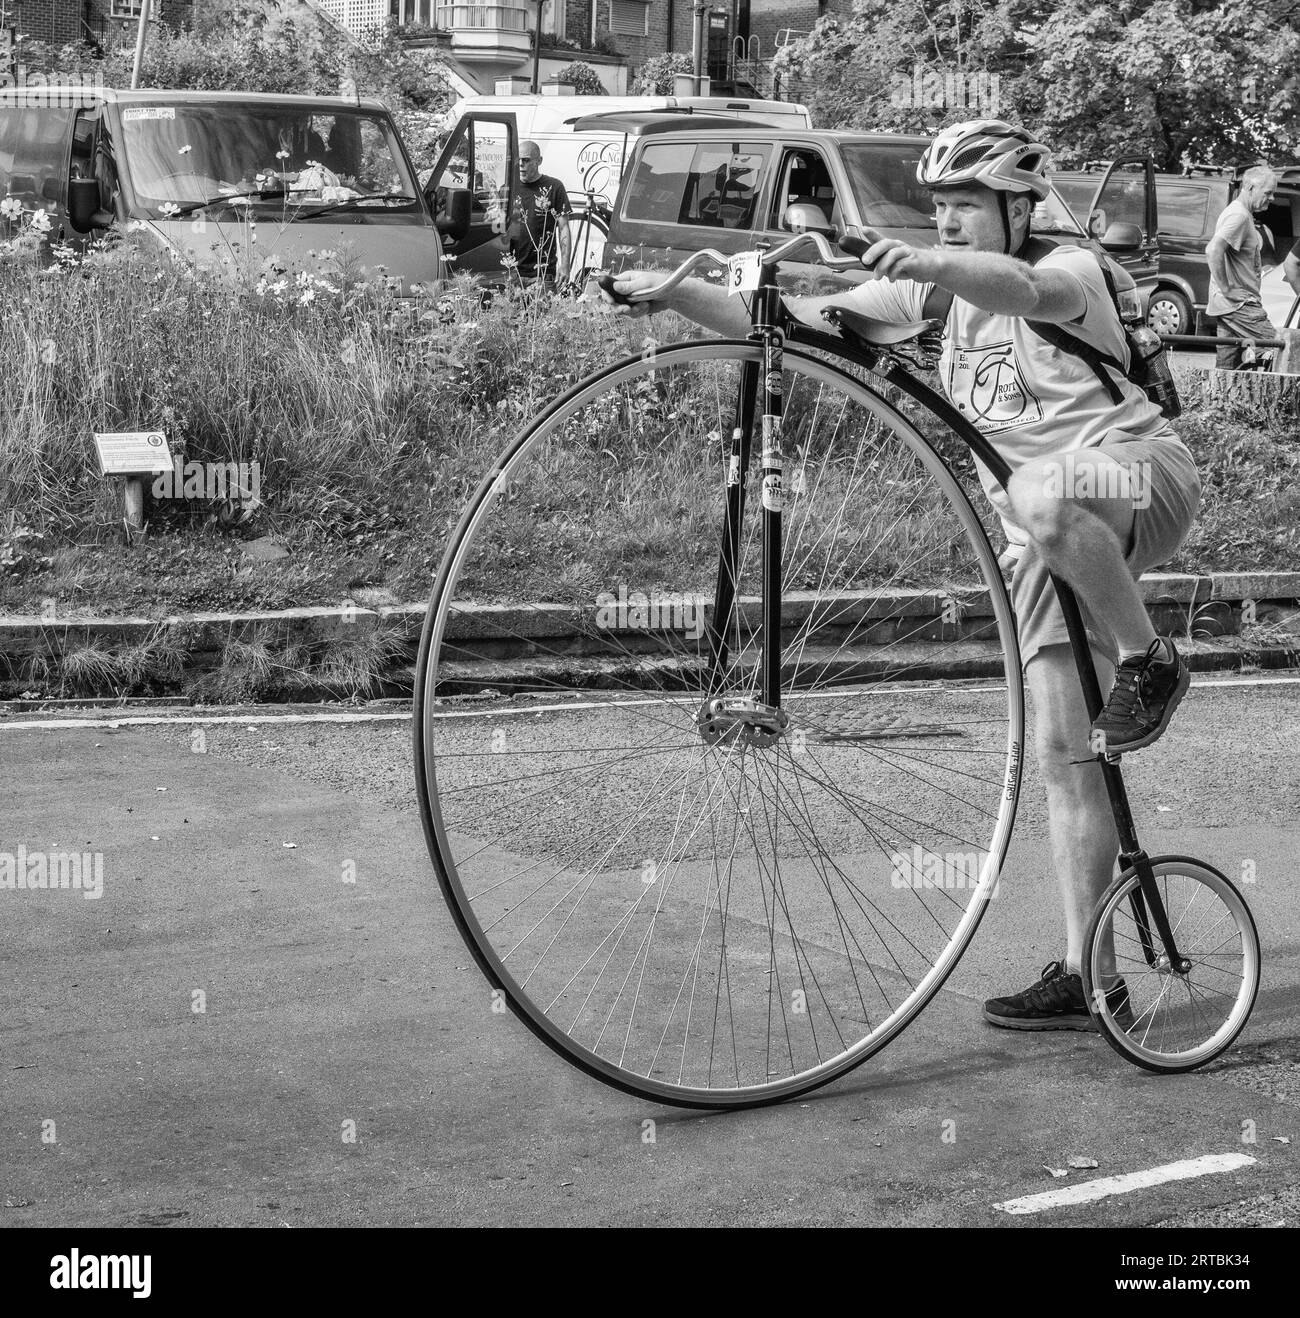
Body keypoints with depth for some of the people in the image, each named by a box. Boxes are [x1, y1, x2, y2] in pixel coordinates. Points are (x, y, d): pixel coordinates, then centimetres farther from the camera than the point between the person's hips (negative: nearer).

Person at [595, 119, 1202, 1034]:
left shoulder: (1070, 270, -9)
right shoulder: (939, 285, 8)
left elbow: (1017, 286, -35)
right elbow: (798, 321, 1)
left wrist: (925, 264, -53)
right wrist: (673, 292, -10)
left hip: (1138, 478, -6)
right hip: (1053, 541, 7)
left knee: (1043, 498, -42)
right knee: (1062, 751, 1)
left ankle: (1148, 661, -18)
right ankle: (1086, 975, 7)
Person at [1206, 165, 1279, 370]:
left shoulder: (1242, 214, 19)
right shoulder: (1239, 215, -15)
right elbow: (1213, 250, -29)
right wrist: (1225, 289, -23)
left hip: (1233, 303, 10)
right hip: (1239, 304, -10)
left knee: (1226, 369, 9)